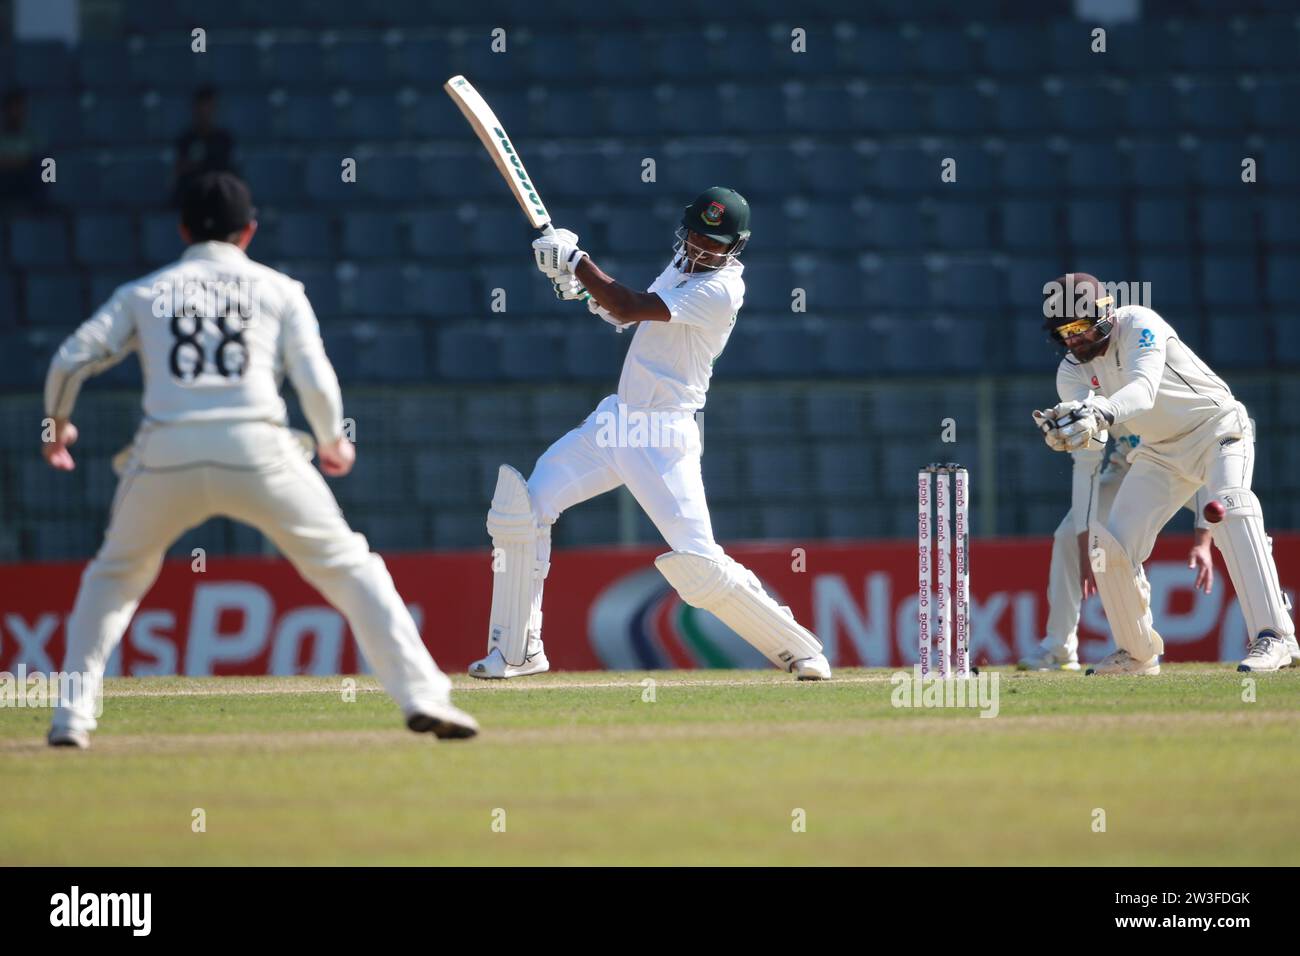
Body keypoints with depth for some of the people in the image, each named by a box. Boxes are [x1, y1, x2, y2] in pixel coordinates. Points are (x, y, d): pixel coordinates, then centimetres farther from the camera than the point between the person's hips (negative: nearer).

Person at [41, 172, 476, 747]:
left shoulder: (144, 292, 18)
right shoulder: (278, 290, 15)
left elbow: (71, 361, 9)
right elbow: (316, 382, 4)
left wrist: (56, 424, 28)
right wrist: (333, 443, 23)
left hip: (165, 452, 1)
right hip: (256, 449, -1)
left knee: (114, 575, 25)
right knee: (348, 566, 8)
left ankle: (71, 716, 17)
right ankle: (422, 695, -6)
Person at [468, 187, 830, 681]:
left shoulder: (721, 290, -18)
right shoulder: (684, 261, 10)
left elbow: (631, 309, -23)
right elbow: (631, 314, 21)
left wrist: (574, 259, -14)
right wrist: (585, 285, 2)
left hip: (665, 440, -8)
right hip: (617, 418, 8)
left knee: (699, 564, -16)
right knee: (522, 505, 0)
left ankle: (799, 649, 1)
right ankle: (517, 650, 9)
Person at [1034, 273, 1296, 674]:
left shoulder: (1138, 324, -21)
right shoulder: (1072, 372, -5)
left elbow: (1143, 390, -38)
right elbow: (1095, 437, -22)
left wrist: (1100, 413, -58)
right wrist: (1064, 432, -46)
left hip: (1218, 427, -6)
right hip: (1160, 452, 6)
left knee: (1231, 506, -32)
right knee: (1109, 544, -4)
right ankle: (1138, 653, 16)